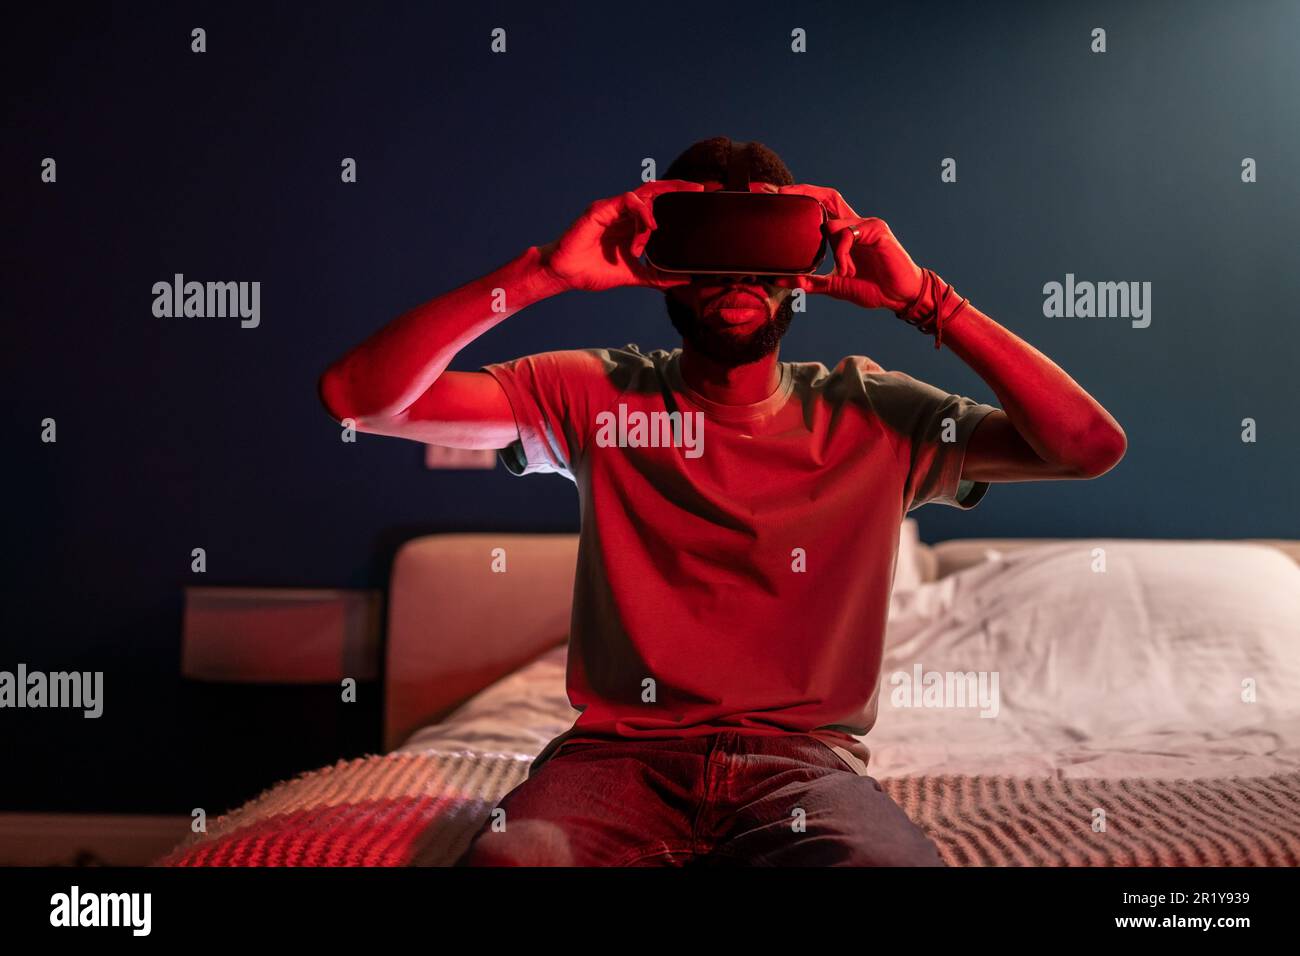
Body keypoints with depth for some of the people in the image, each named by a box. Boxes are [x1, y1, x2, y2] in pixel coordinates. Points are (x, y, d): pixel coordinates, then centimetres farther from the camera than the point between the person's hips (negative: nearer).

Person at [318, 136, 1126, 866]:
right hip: (620, 751, 0)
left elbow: (1091, 444, -4)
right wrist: (547, 271, -14)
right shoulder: (598, 395, 5)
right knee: (511, 855, -32)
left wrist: (921, 298, -10)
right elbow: (359, 395, -5)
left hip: (805, 756, 1)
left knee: (893, 858, -32)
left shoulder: (875, 413, 6)